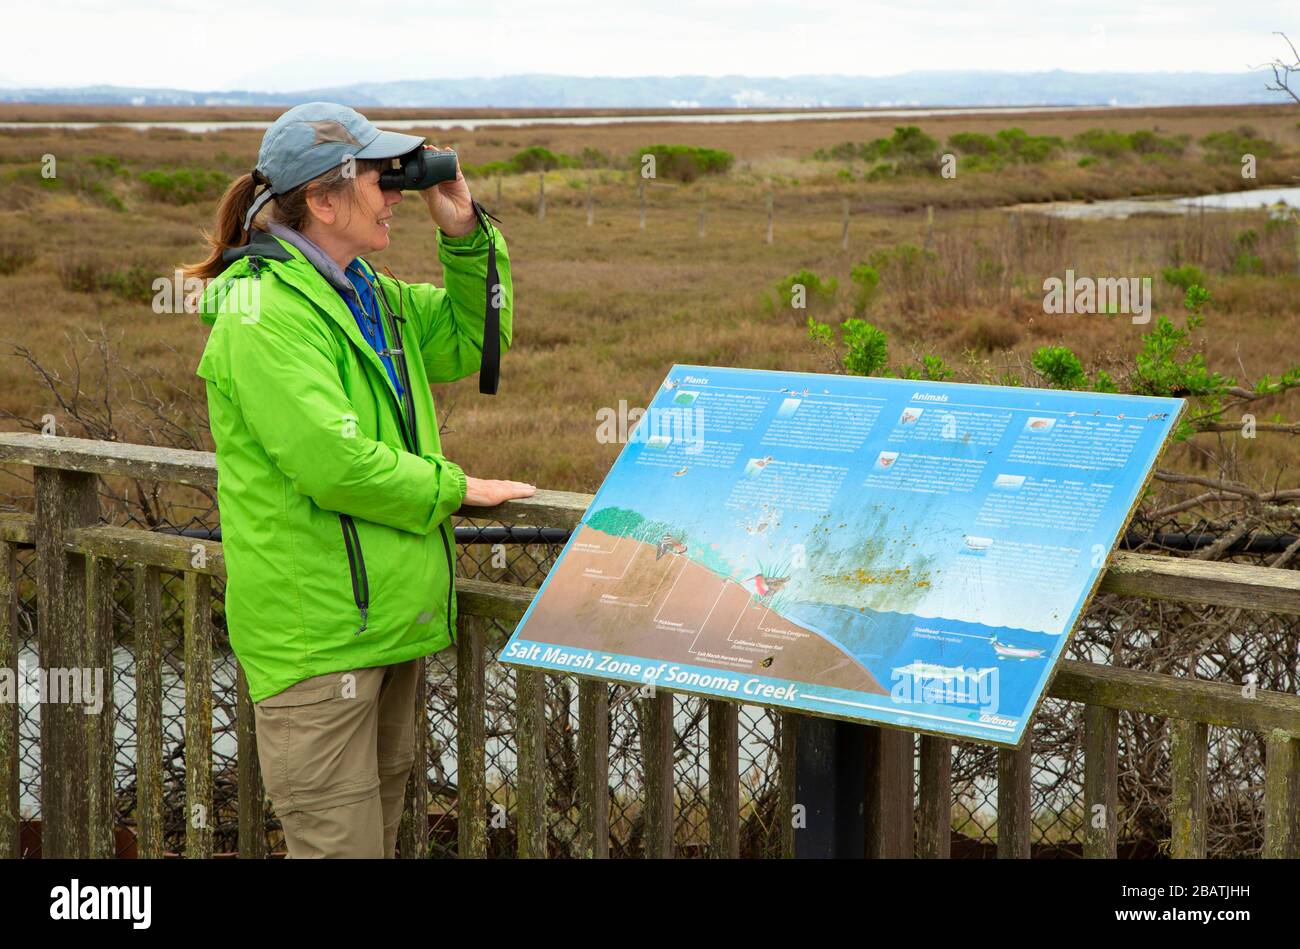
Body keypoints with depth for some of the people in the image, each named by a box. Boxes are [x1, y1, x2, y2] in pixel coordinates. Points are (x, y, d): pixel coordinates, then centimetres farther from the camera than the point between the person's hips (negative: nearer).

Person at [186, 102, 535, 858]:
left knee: (380, 822, 18)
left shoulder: (369, 297, 12)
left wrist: (467, 234, 7)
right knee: (340, 843, -6)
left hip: (389, 617, 10)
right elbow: (335, 464, -24)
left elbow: (473, 340, 22)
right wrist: (451, 488, -11)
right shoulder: (264, 313, -18)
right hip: (317, 634, -10)